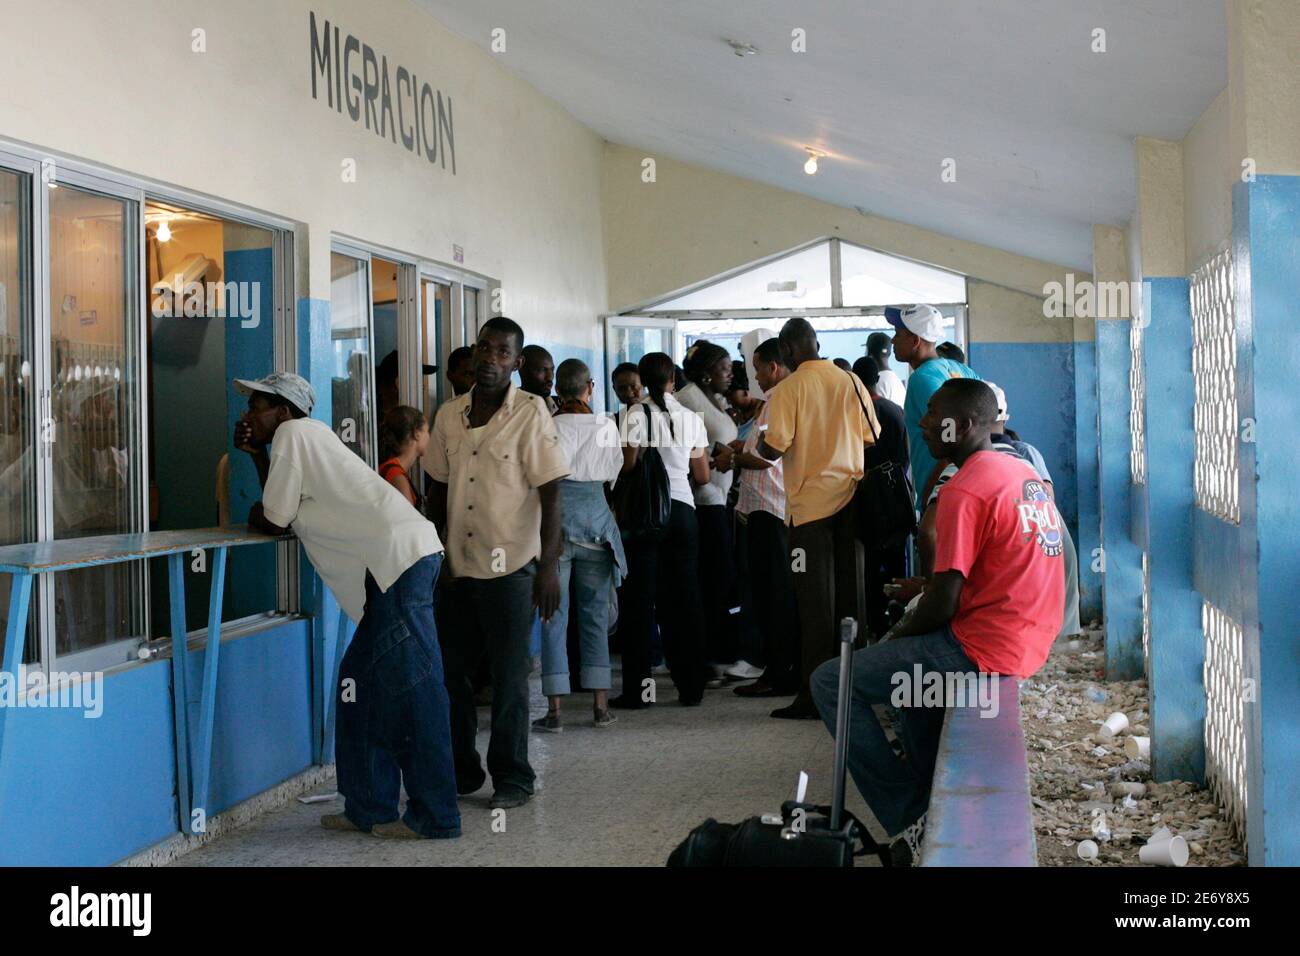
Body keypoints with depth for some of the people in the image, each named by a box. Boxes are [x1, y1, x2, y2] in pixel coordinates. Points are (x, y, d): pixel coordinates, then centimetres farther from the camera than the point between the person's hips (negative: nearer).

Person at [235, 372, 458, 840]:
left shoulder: (293, 433, -1)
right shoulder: (309, 437, 27)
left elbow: (274, 522, -1)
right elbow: (288, 513, 25)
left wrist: (254, 517, 21)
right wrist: (256, 455, 24)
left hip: (398, 553, -10)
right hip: (405, 556, 10)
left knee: (411, 689, -7)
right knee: (362, 683, 14)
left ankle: (436, 816, -3)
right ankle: (369, 806, 19)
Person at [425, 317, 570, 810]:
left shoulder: (530, 413, -7)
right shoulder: (449, 415, 7)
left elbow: (551, 494, -9)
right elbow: (438, 489, 15)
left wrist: (549, 566, -14)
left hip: (510, 568, -5)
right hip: (458, 566, 5)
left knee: (509, 677, 2)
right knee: (450, 672, 10)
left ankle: (513, 778, 14)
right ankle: (462, 770, 25)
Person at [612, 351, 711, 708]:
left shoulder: (635, 414, -5)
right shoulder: (691, 418, 5)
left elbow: (629, 466, -10)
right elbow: (702, 476, 7)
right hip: (683, 508, 3)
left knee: (640, 599, 2)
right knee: (684, 598, 9)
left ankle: (637, 688, 1)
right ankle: (691, 687, 12)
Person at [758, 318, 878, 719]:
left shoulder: (788, 390, -9)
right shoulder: (852, 382, 4)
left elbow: (774, 449, -14)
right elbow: (873, 439, 8)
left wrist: (759, 443, 7)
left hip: (811, 503, -4)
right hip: (851, 499, 4)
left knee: (816, 603, -1)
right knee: (852, 596, 11)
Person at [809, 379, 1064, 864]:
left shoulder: (964, 491, -18)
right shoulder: (1024, 474, 11)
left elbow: (943, 605, -18)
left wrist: (898, 635, 0)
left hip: (983, 650, -10)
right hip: (1029, 639, 10)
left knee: (830, 682, -5)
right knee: (916, 650, 36)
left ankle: (910, 818, -3)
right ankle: (923, 787, 32)